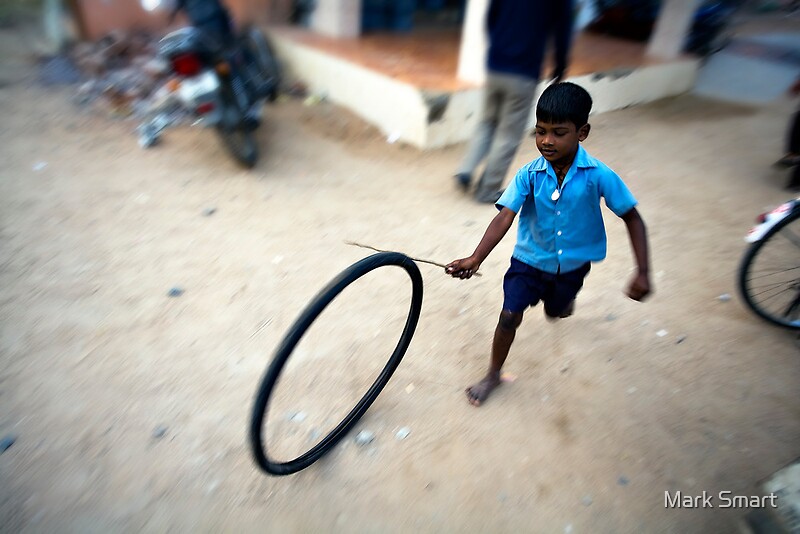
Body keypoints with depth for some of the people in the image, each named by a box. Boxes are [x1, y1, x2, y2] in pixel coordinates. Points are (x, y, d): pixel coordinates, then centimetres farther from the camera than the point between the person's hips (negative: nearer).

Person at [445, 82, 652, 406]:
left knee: (555, 312, 23)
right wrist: (476, 258, -43)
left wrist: (643, 272, -18)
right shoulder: (529, 175, -19)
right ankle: (493, 374, 20)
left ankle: (564, 299, 63)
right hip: (530, 259, 0)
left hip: (572, 264, 1)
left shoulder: (598, 176, -20)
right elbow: (504, 217, -29)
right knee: (509, 316, -5)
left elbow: (632, 219, -12)